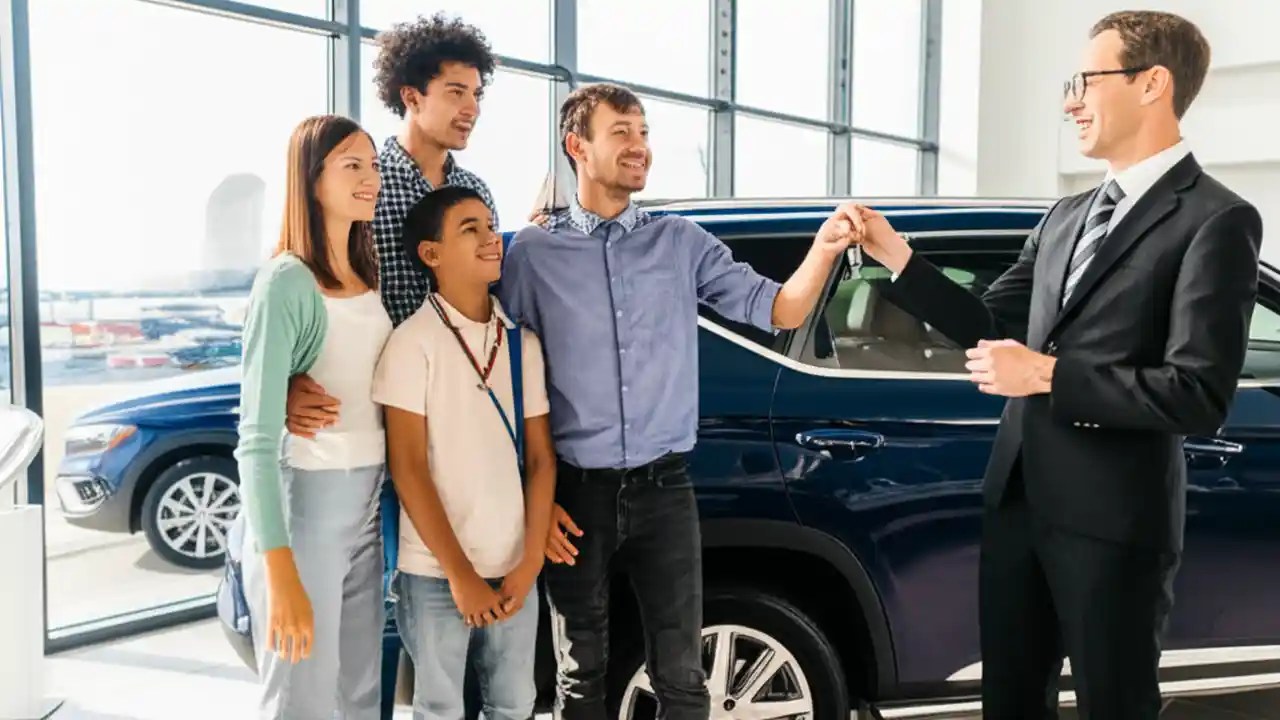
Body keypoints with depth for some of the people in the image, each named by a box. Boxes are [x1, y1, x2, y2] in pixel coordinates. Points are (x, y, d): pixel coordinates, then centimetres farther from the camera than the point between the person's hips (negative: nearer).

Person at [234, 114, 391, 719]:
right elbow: (257, 438, -18)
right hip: (303, 506, -7)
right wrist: (280, 574, -22)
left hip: (368, 506, 7)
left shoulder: (371, 279, 9)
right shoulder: (286, 282, -13)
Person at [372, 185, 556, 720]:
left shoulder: (523, 342, 5)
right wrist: (459, 572, -11)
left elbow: (541, 459, 6)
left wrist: (530, 561, -3)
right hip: (435, 573, -4)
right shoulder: (414, 340, -8)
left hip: (512, 569, 4)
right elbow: (407, 468, -10)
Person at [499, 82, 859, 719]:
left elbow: (780, 311, 1)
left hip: (664, 489, 1)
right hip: (576, 493, -1)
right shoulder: (532, 253, -1)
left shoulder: (681, 242, 5)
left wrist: (824, 248, -18)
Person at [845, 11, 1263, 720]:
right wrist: (898, 257, 4)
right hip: (1019, 496, 7)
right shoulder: (1065, 216, 12)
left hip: (1109, 517, -7)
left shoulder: (1216, 220, -11)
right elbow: (989, 325, 14)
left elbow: (1200, 397, -18)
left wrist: (1046, 375, -17)